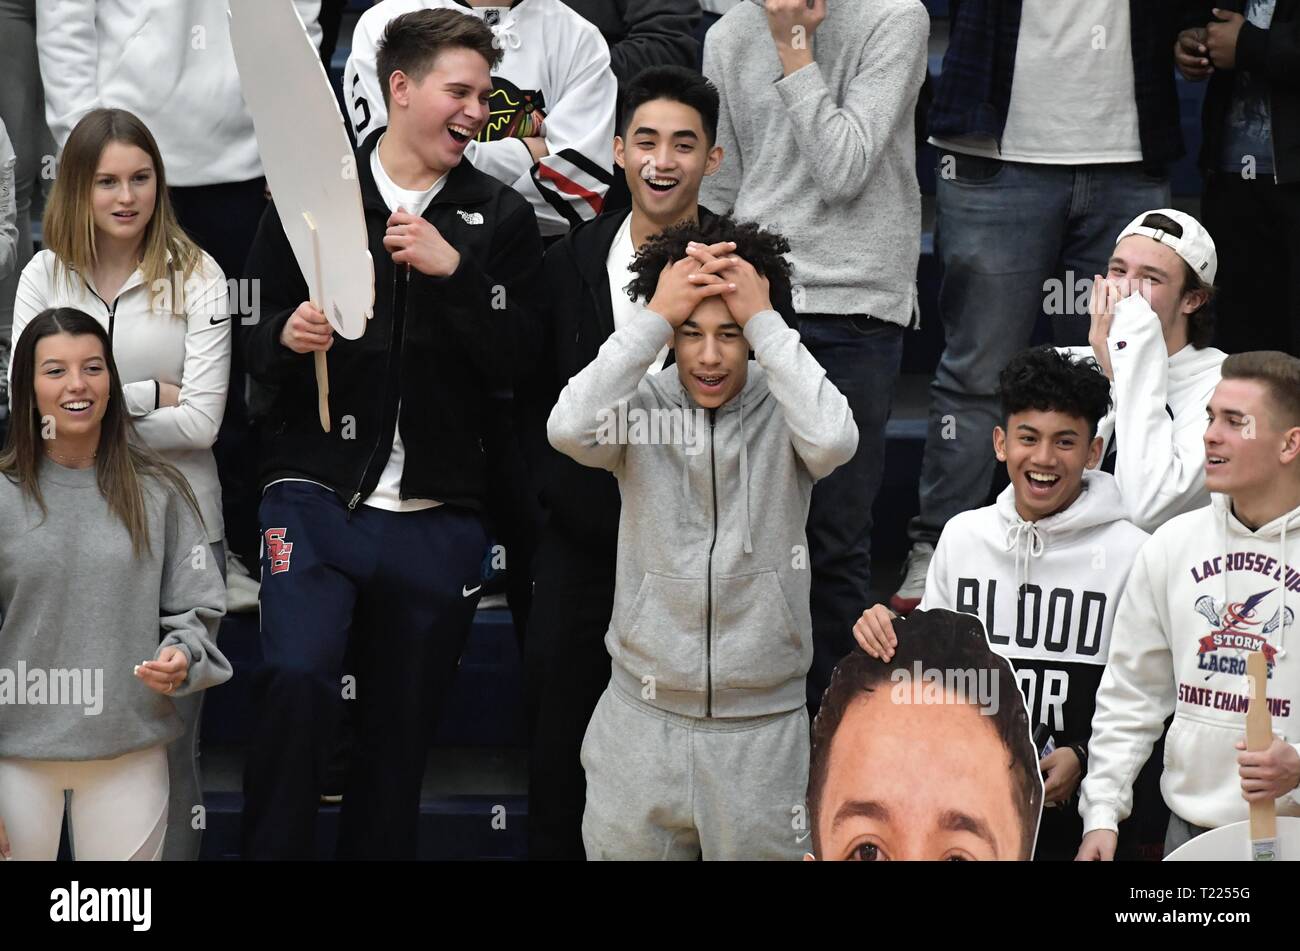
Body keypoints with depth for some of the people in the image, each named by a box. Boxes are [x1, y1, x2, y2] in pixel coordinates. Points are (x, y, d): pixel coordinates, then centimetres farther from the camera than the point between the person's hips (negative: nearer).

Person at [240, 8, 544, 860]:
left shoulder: (501, 219, 7)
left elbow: (518, 367, -2)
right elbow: (252, 341, 7)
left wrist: (454, 272, -14)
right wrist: (287, 339, -14)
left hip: (438, 517, 2)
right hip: (318, 493, -2)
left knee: (400, 740, 6)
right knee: (297, 677, -24)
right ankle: (271, 850, -10)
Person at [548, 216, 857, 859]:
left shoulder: (779, 409, -5)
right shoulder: (643, 403, -3)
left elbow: (832, 441, -27)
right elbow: (570, 430, -23)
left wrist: (762, 321, -20)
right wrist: (656, 317, -19)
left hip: (762, 726, -1)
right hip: (643, 717, 1)